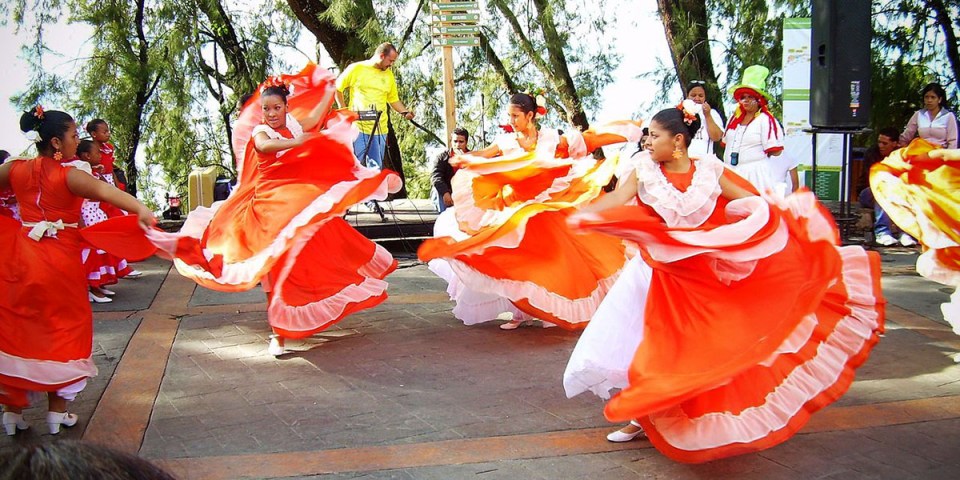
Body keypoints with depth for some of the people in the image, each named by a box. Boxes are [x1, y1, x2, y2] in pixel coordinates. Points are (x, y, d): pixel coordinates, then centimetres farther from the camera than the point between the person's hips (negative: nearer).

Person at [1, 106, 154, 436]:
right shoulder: (69, 176, -16)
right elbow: (104, 191, -34)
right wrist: (141, 210, -49)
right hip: (61, 262, -4)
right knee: (63, 332, 11)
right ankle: (57, 412, 16)